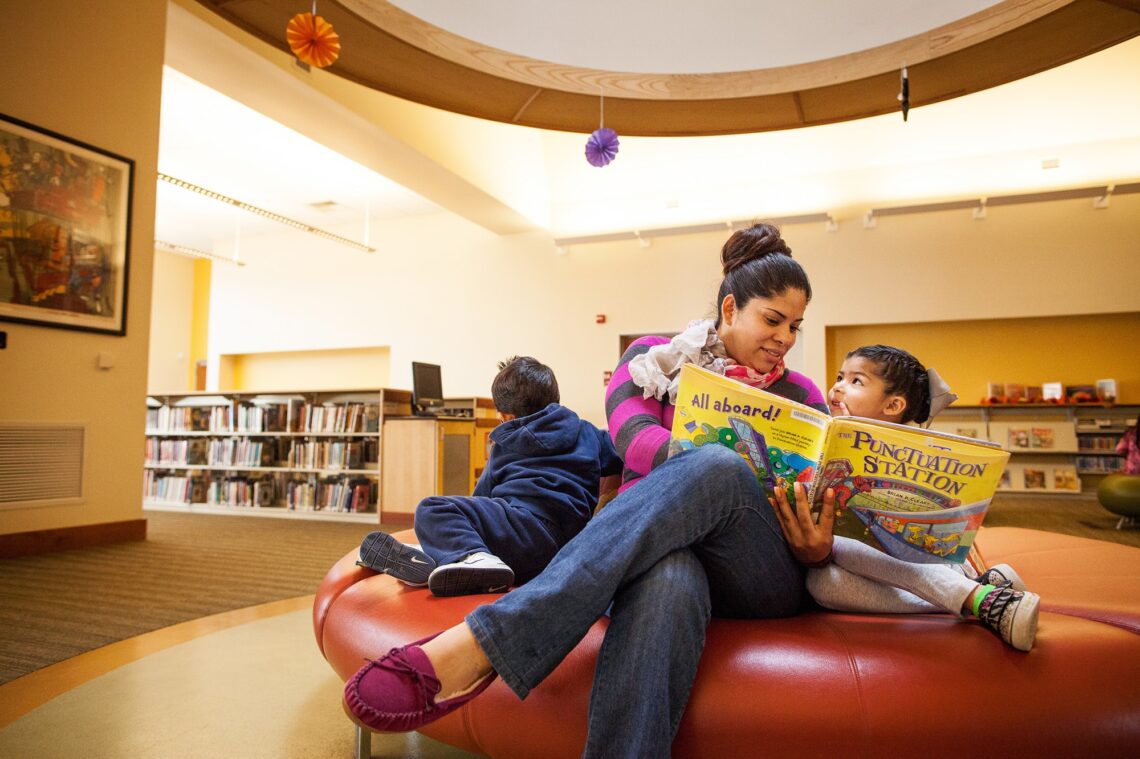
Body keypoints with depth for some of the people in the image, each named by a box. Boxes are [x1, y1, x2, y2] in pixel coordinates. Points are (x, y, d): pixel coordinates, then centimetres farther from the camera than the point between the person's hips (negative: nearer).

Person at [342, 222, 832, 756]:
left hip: (762, 579, 1)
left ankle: (481, 642, -44)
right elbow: (632, 437, -11)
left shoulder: (801, 396, 15)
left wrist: (817, 548, -16)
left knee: (717, 468, -37)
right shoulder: (654, 359, 9)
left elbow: (820, 506, 10)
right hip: (652, 547, -1)